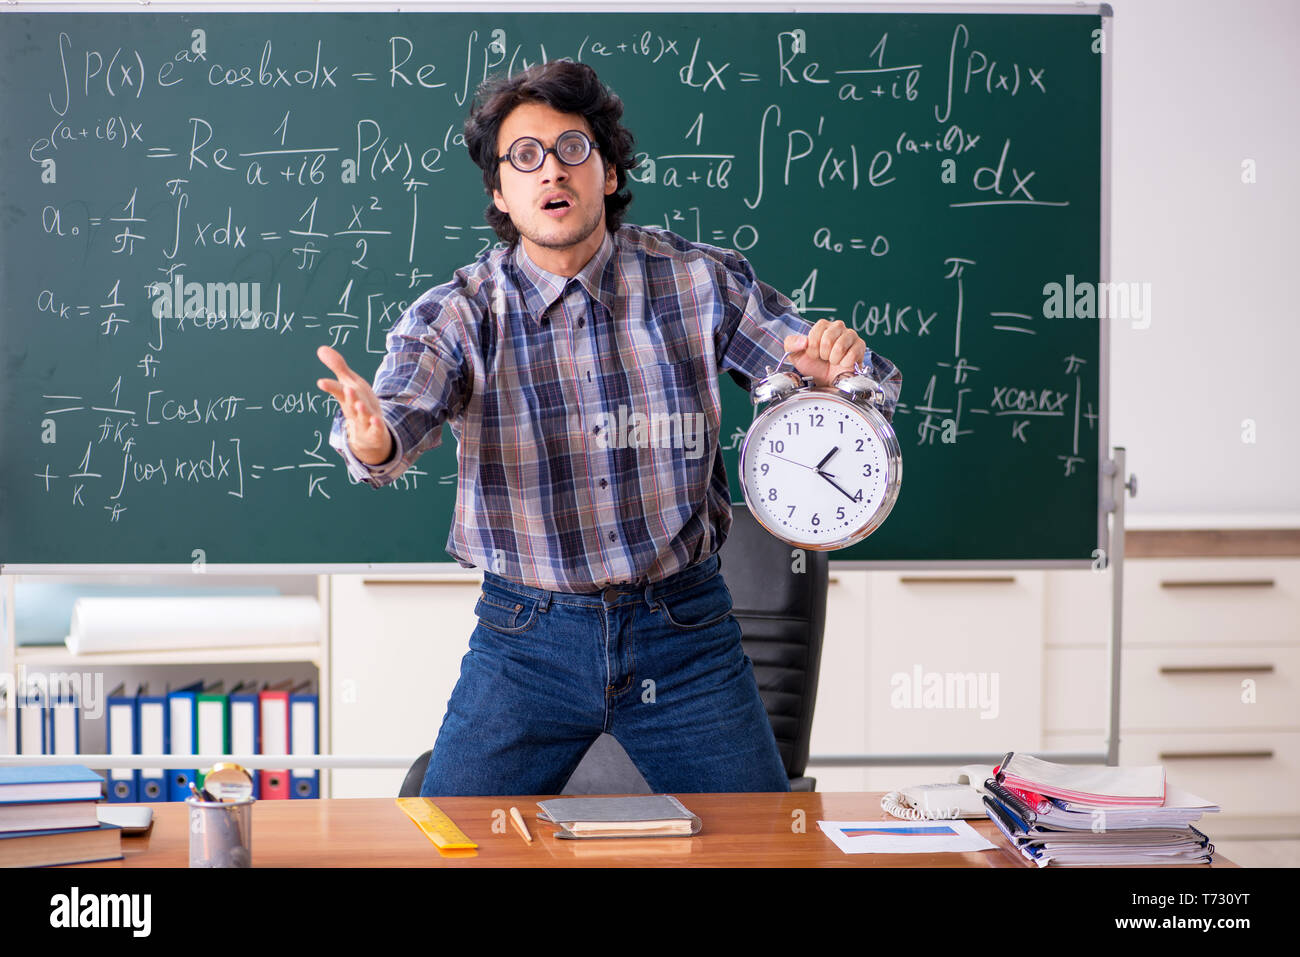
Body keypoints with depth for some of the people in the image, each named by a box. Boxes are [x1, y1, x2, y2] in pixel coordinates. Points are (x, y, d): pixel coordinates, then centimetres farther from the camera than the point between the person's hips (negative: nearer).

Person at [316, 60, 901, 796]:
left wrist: (839, 367, -25)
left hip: (683, 630, 1)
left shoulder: (701, 283, -3)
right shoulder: (459, 314, -6)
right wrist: (372, 440, -49)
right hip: (526, 637, 0)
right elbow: (403, 410, -25)